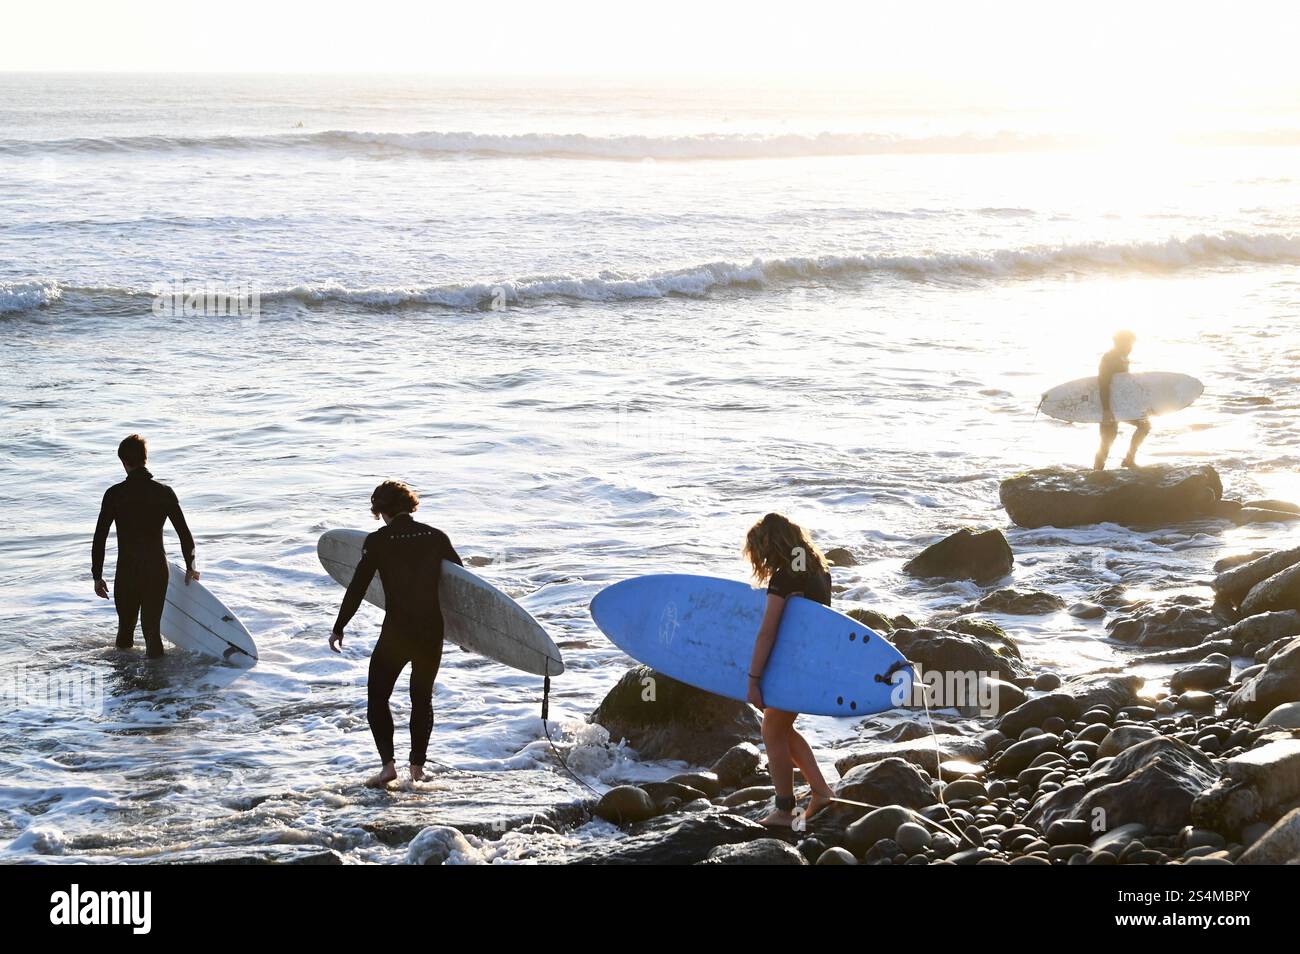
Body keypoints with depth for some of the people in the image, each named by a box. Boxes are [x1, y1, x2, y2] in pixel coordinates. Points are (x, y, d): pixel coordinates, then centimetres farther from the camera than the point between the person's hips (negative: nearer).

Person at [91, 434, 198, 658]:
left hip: (126, 573, -1)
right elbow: (185, 535, 1)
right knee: (152, 627, 9)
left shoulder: (114, 494, -8)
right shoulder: (164, 493, -3)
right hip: (158, 571, 1)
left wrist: (97, 576, 3)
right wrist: (190, 566, 15)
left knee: (125, 627, 16)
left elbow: (99, 538, -6)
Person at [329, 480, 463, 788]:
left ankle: (388, 764, -4)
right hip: (433, 631, 4)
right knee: (422, 697, 20)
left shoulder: (378, 541, -7)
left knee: (377, 697, 10)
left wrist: (339, 628, 5)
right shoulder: (436, 537, 3)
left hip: (396, 633, -4)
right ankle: (417, 765, 22)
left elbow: (357, 588, -6)